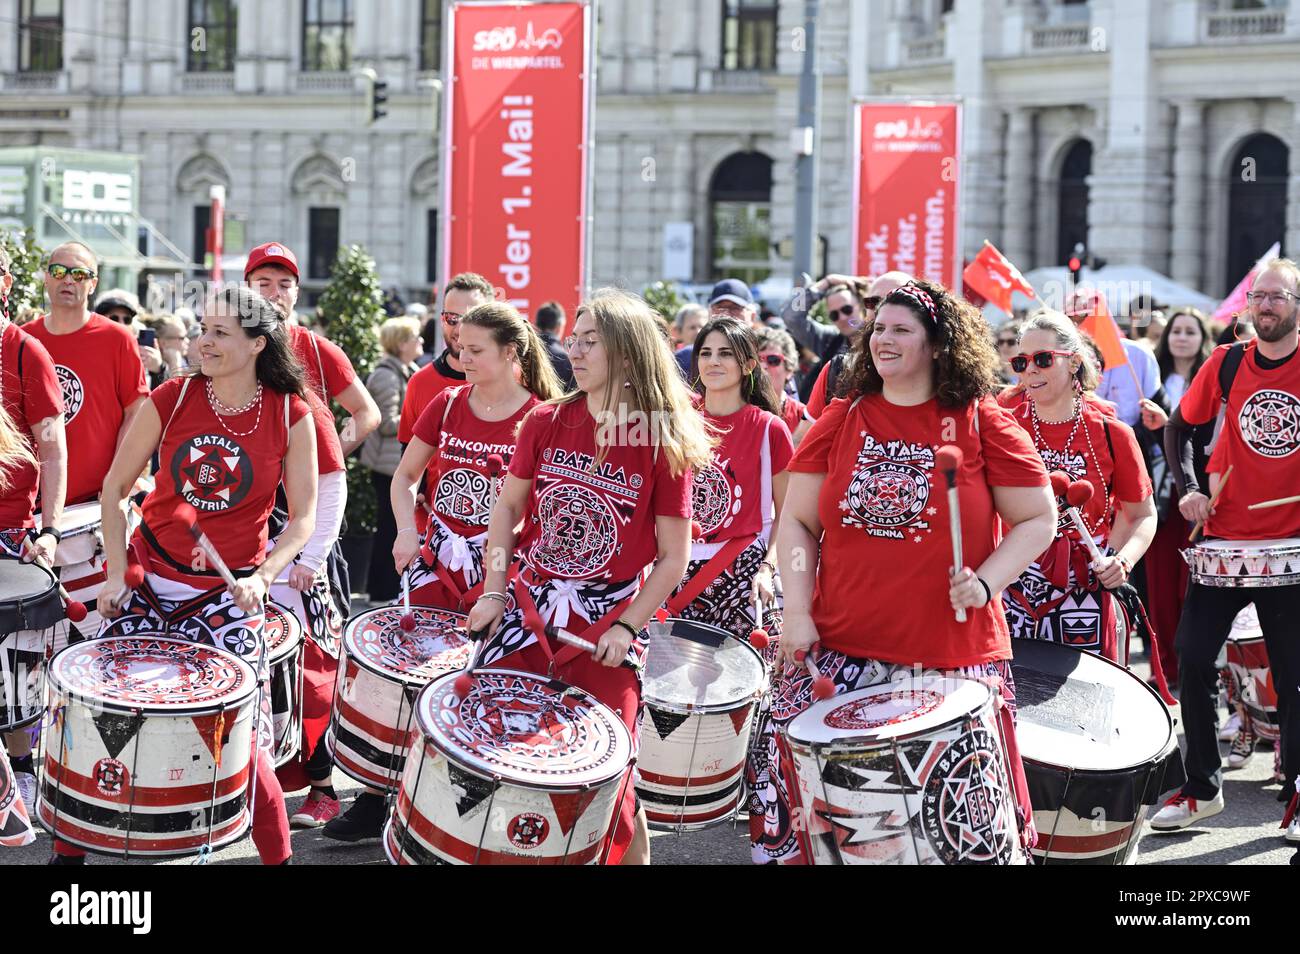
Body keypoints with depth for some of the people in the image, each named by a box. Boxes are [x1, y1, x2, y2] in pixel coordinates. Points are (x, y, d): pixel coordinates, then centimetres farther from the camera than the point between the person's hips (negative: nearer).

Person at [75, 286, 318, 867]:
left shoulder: (291, 416, -7)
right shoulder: (173, 398, -4)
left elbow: (302, 516, -1)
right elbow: (115, 486, 4)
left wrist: (263, 577, -16)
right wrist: (116, 573, -4)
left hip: (228, 591, -2)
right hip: (151, 578, 2)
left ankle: (276, 856, 11)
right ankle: (69, 847, 17)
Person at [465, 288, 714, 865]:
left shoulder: (667, 446, -7)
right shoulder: (547, 422, 2)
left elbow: (673, 557, -5)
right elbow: (508, 506, 11)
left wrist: (626, 627, -13)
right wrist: (492, 592, 1)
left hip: (608, 625, -3)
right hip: (530, 610, 3)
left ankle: (632, 855, 21)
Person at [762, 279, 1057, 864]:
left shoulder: (983, 424, 0)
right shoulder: (840, 420, 7)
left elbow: (1038, 520, 2)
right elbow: (797, 521, 9)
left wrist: (985, 583, -13)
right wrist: (797, 612, -3)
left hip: (953, 655, -2)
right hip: (838, 650, 2)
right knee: (791, 750, -4)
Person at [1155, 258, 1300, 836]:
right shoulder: (1227, 363, 1)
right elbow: (1179, 426, 14)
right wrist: (1186, 488, 1)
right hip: (1225, 537, 2)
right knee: (1192, 657, -2)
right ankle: (1202, 788, 11)